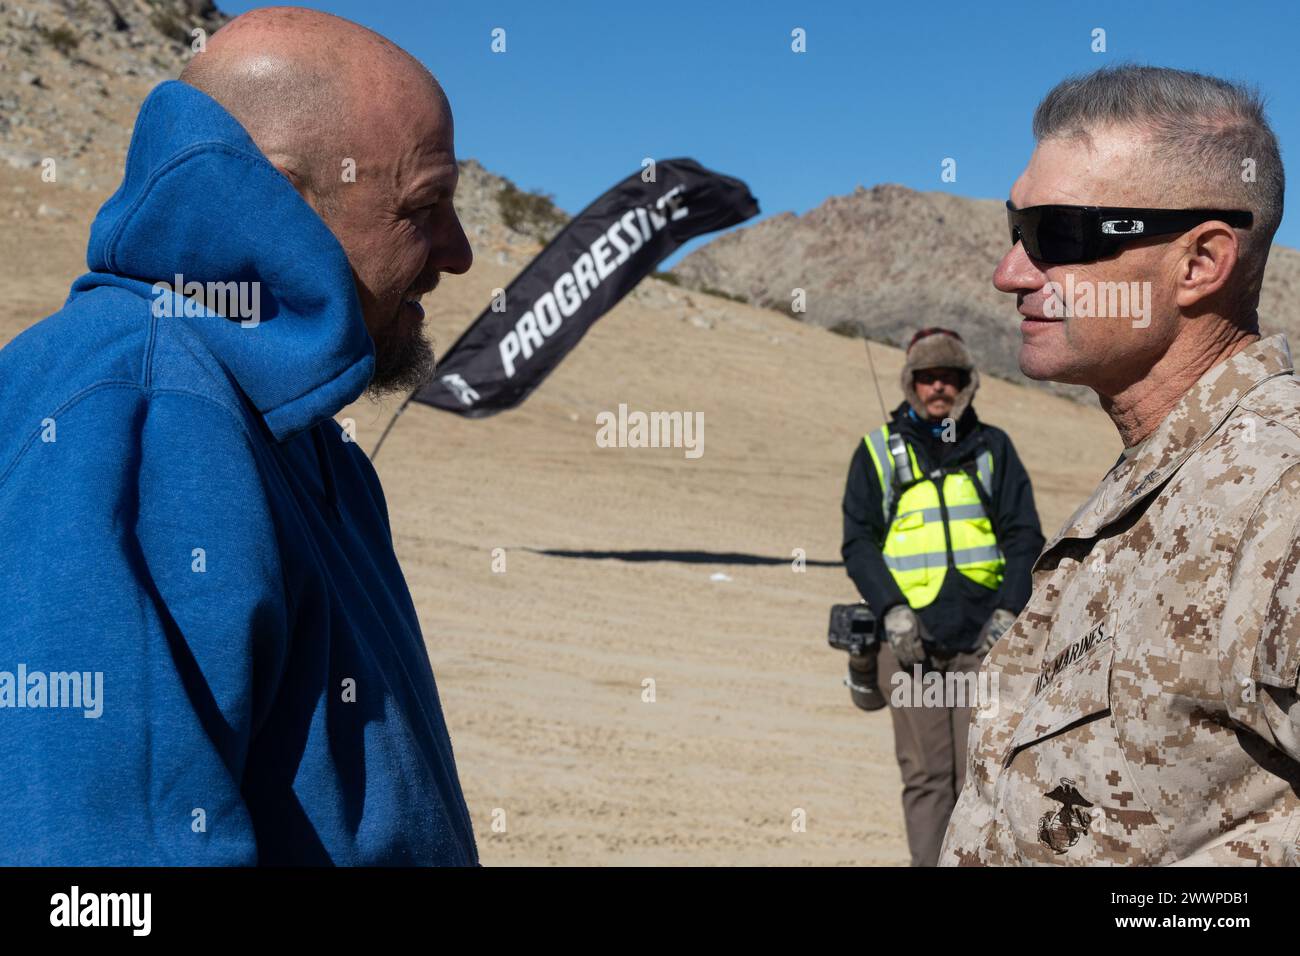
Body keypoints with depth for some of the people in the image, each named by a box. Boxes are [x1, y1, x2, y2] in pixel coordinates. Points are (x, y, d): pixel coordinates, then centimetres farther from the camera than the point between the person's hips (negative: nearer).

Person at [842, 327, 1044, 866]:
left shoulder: (992, 447, 14)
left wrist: (1008, 610, -4)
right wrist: (892, 609, -9)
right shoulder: (879, 451, 11)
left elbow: (1024, 535, 10)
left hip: (983, 636, 1)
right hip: (911, 635, 0)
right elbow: (858, 541, 6)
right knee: (926, 773, -2)